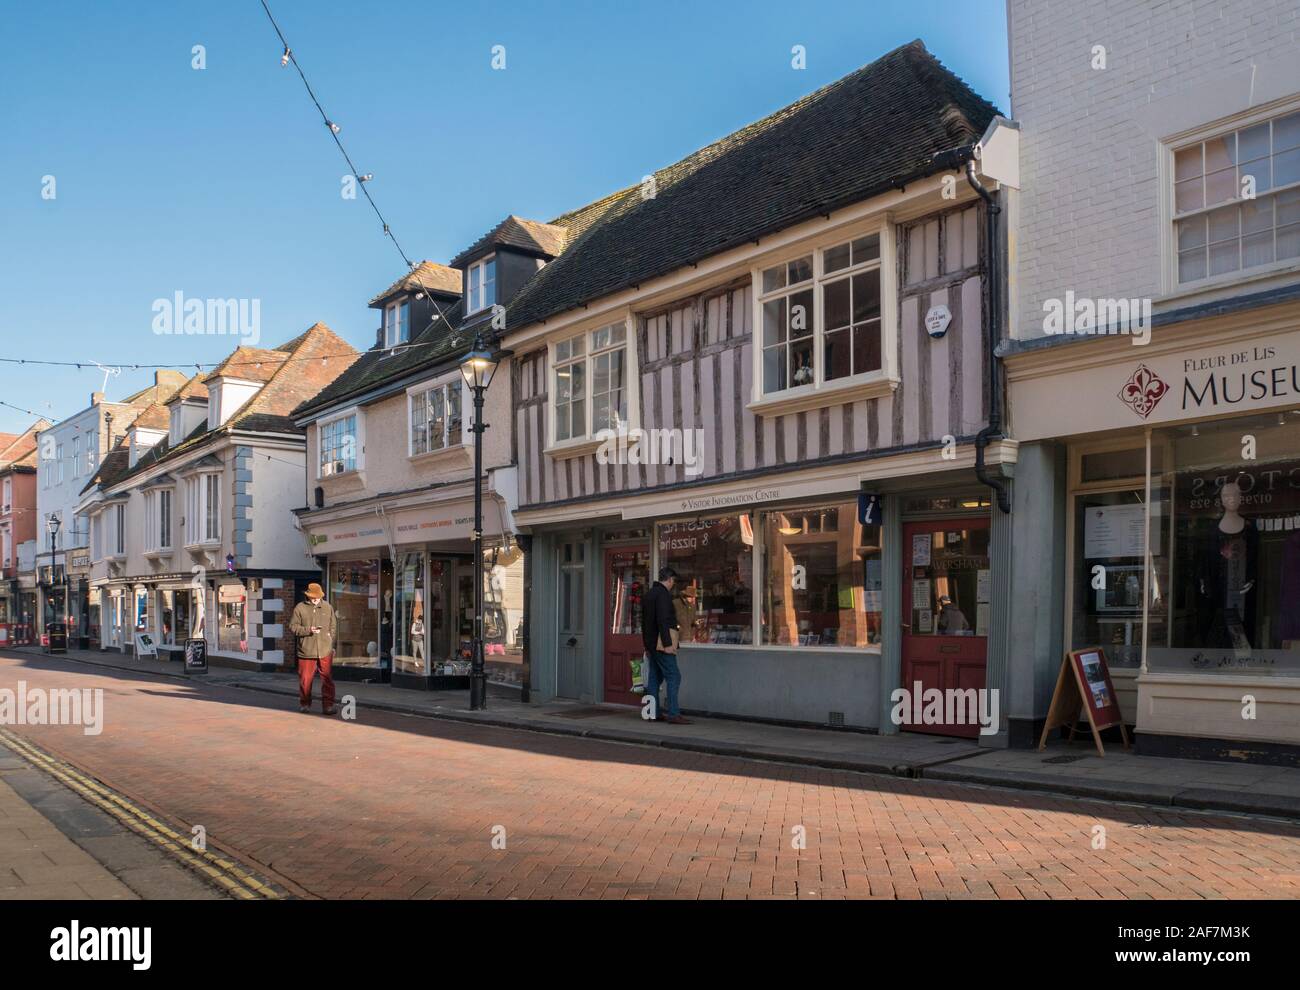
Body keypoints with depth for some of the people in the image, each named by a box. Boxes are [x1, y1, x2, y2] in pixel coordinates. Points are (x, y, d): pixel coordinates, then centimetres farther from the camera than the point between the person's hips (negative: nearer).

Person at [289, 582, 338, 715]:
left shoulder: (328, 607, 10)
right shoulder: (300, 608, 3)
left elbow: (333, 627, 14)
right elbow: (293, 627, 0)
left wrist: (331, 643, 7)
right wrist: (308, 630, -13)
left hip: (325, 651, 1)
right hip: (306, 651, -1)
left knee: (327, 679, -4)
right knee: (305, 679, 6)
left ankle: (328, 705, 0)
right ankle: (305, 704, 22)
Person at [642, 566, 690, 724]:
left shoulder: (650, 594, 19)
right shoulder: (663, 594, -11)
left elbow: (644, 621, 23)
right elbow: (662, 620, -21)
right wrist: (667, 643, -21)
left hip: (652, 644, 10)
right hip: (661, 643, -10)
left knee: (654, 677, 12)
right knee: (673, 677, -10)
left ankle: (654, 712, 14)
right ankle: (673, 714, -14)